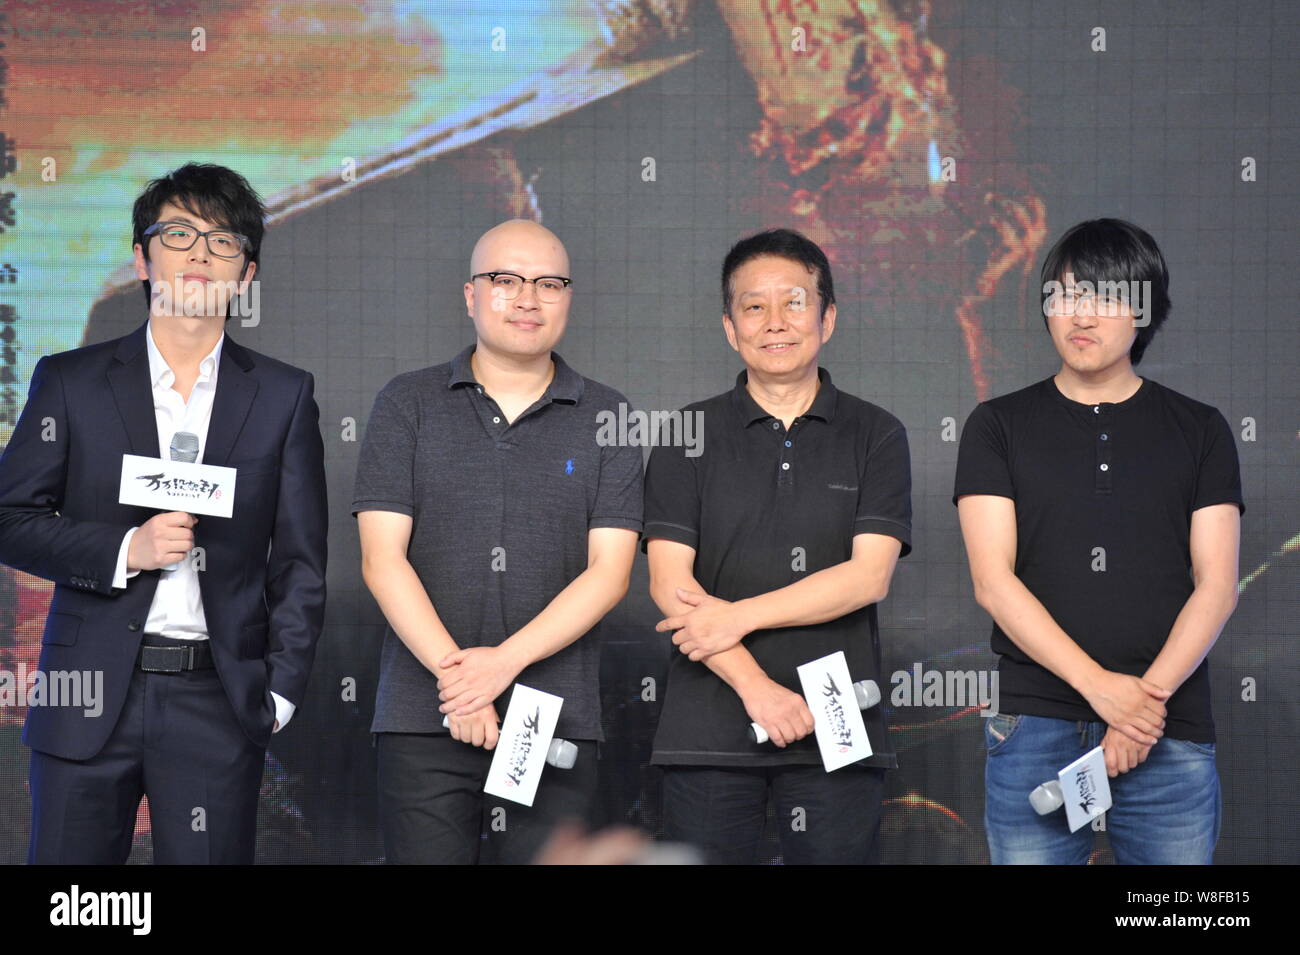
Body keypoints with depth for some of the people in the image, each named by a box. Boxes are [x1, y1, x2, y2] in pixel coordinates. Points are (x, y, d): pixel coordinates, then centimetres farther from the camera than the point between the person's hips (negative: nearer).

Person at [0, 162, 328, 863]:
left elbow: (299, 562, 8)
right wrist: (123, 550, -11)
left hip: (220, 701, 0)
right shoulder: (70, 381, 7)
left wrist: (279, 692, 0)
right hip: (89, 699, 0)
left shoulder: (284, 396, 8)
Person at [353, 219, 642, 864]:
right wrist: (452, 671, -12)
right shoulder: (407, 405, 7)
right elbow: (382, 559, -1)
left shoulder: (607, 418, 9)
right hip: (422, 720, 0)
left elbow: (609, 570, 0)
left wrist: (506, 659, -12)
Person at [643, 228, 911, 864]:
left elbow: (869, 576, -3)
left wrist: (739, 616, -9)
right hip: (709, 732, 0)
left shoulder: (875, 436, 8)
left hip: (837, 731, 0)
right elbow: (670, 582, -2)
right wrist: (755, 686, -12)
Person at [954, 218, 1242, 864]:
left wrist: (1149, 694, -13)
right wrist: (1100, 687, -13)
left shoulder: (1199, 432, 10)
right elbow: (993, 580, -2)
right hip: (1033, 731, -1)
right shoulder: (999, 426, 8)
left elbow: (1217, 586, 3)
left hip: (1172, 734, 1)